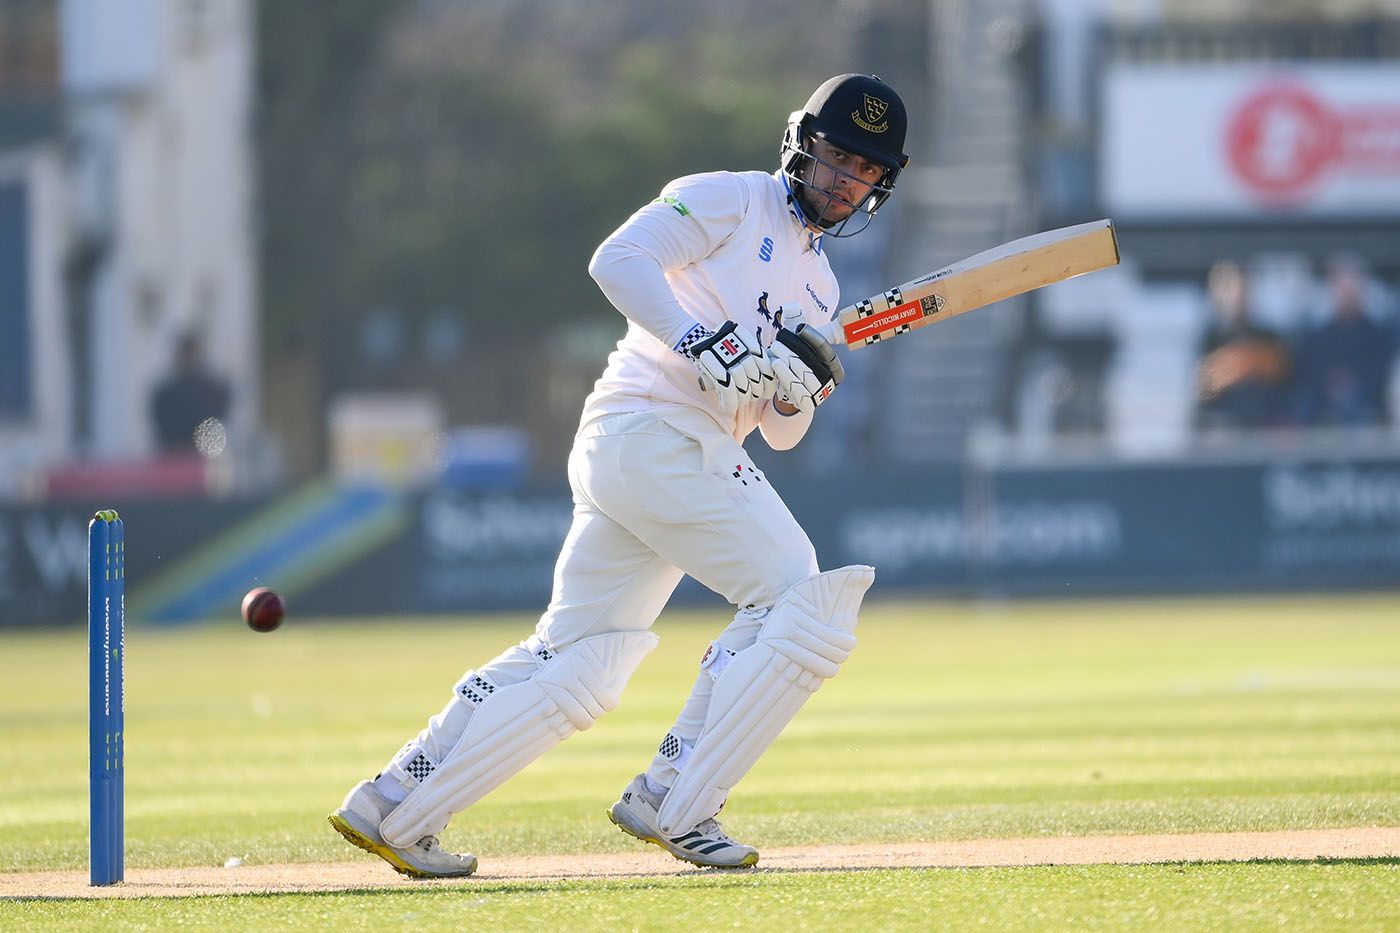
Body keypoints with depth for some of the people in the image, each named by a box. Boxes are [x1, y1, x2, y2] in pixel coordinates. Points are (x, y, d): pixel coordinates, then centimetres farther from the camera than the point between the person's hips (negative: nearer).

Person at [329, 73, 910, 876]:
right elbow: (620, 260, -13)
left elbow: (781, 434, 22)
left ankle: (392, 808, 9)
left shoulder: (817, 284, 25)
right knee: (802, 604, -12)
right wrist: (710, 345, -23)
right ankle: (673, 804, -12)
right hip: (654, 427, -9)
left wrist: (797, 389, -1)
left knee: (576, 667, 8)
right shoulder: (728, 200, 1)